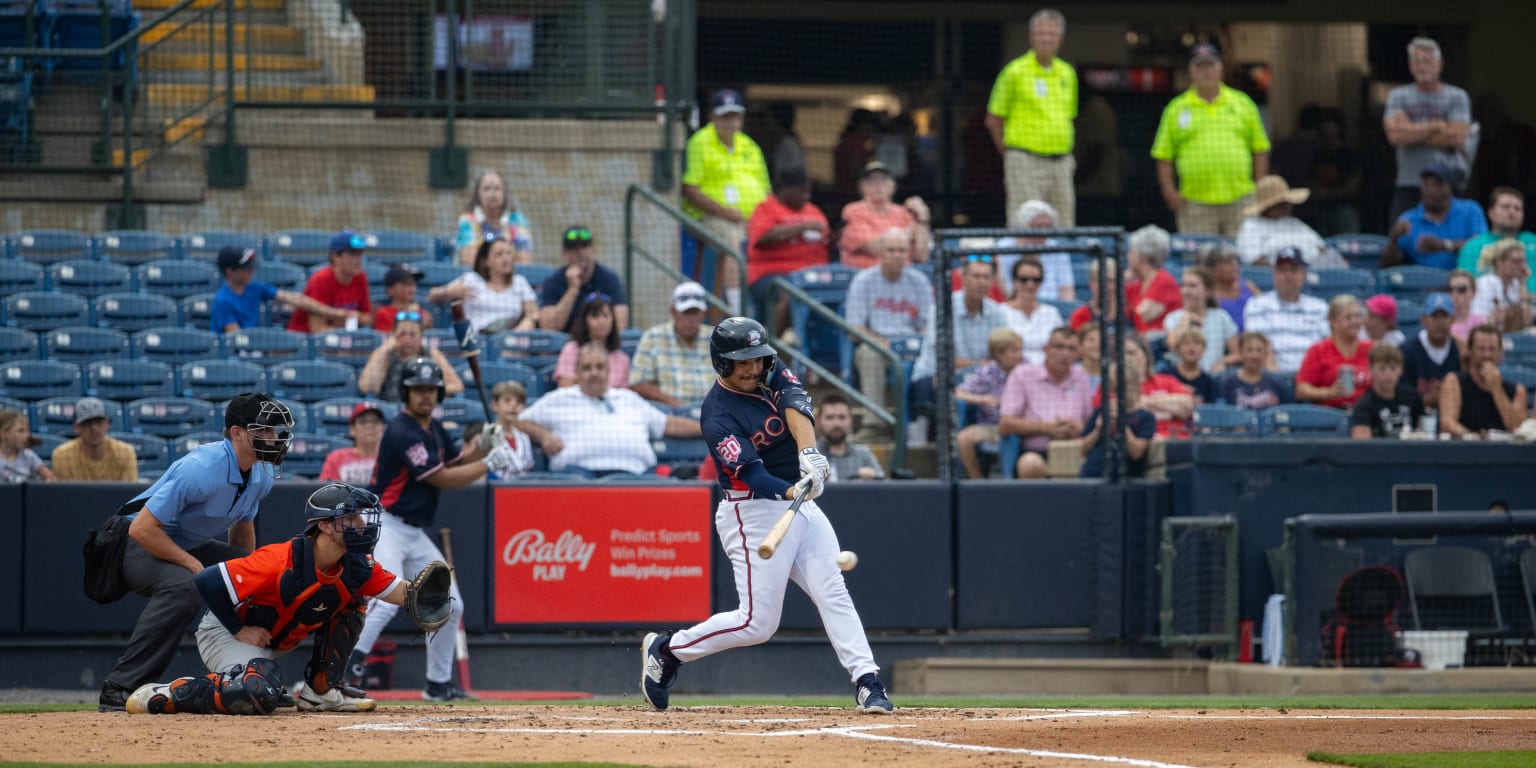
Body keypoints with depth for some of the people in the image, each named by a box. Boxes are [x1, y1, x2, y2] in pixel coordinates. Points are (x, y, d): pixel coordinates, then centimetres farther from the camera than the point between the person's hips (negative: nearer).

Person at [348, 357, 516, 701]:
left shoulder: (433, 428, 11)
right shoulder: (402, 432, -18)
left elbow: (457, 460, 22)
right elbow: (442, 479, -18)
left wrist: (482, 445, 2)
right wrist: (490, 464, -12)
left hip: (415, 533, 9)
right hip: (384, 526, -9)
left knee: (449, 605, 10)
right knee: (387, 600, -27)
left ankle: (439, 683, 21)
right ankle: (345, 672, -26)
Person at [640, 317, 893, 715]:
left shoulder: (773, 373, 4)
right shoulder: (719, 415, -17)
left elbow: (797, 406, -16)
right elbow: (750, 473, -28)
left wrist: (808, 453, -35)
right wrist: (791, 492, -46)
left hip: (799, 501, 7)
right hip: (754, 514, -7)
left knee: (834, 592, -8)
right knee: (757, 623, -6)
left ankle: (867, 682, -12)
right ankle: (666, 649, 12)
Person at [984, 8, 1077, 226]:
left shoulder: (1067, 73, 12)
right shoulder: (1015, 72, -3)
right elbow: (993, 120, 1)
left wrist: (1065, 154, 13)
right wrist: (1011, 153, 2)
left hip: (1061, 164, 6)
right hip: (1026, 164, -6)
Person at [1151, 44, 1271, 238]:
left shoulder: (1243, 103, 11)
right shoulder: (1176, 109, 9)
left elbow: (1260, 150, 12)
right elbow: (1164, 156, 8)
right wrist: (1170, 192, -4)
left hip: (1239, 199, 1)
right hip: (1196, 205, -1)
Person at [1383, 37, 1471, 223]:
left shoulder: (1456, 97, 6)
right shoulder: (1398, 96, 10)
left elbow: (1457, 138, -7)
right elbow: (1394, 135, -6)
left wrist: (1413, 132, -4)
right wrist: (1435, 126, -4)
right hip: (1408, 185, 1)